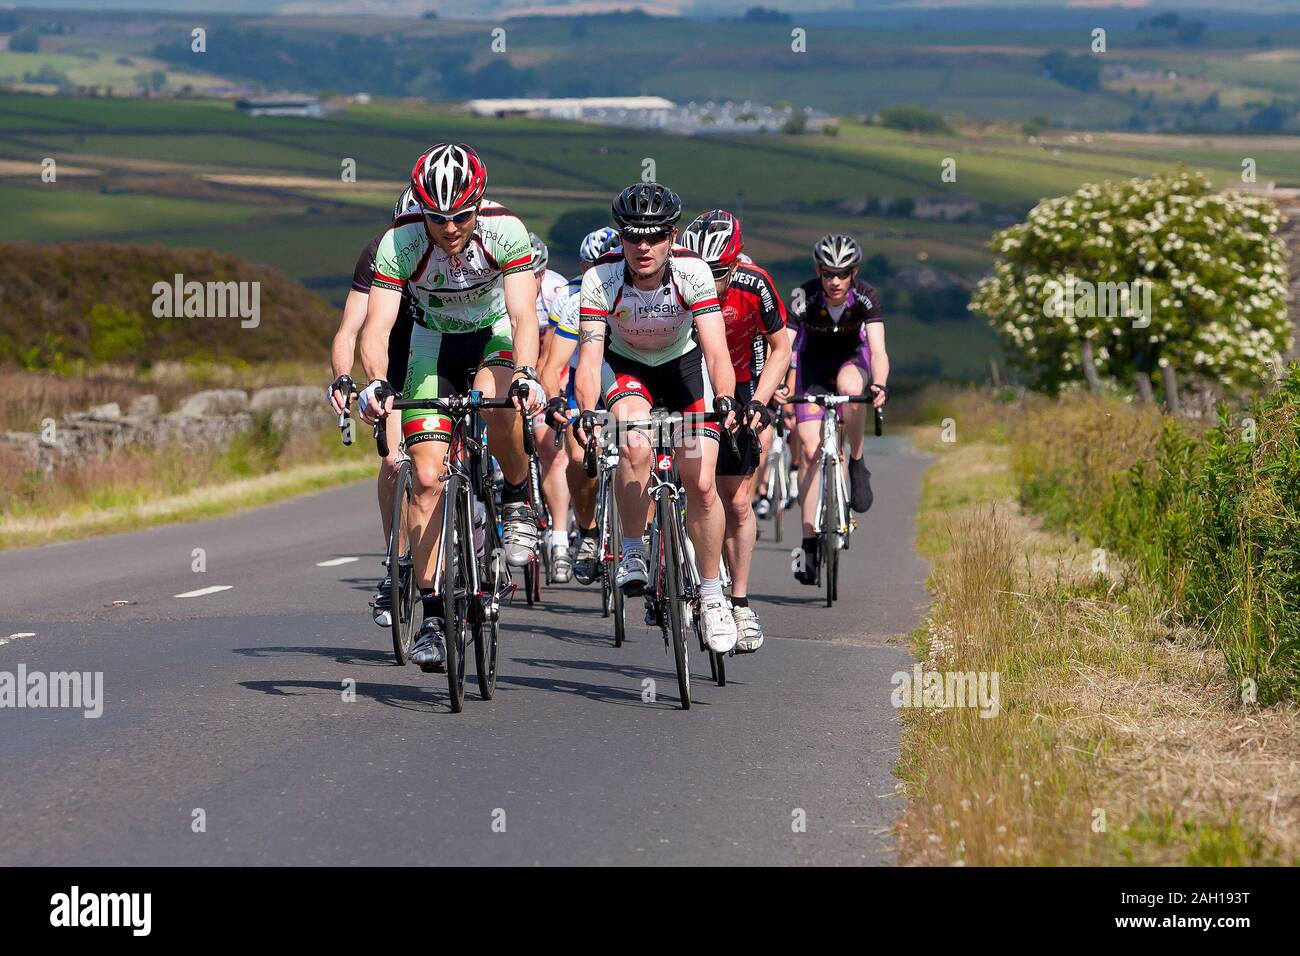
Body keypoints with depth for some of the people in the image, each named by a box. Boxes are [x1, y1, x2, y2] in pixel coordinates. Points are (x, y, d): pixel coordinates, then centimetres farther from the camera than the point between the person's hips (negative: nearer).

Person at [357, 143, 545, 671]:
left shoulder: (505, 230, -28)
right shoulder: (400, 242, -27)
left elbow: (523, 314, -35)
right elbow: (377, 325, -32)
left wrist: (526, 375, -52)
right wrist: (376, 383, -50)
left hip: (496, 335, -1)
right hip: (434, 342, 1)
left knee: (497, 407, -36)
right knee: (426, 478, -10)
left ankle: (518, 501, -6)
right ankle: (432, 615, -4)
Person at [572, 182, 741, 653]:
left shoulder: (693, 273, -29)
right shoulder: (601, 278, -28)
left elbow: (716, 350, -36)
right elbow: (589, 355, -34)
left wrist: (725, 400, -54)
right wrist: (586, 411, -52)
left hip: (684, 364, 1)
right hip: (625, 366, -1)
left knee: (701, 483, -10)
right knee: (635, 445, -32)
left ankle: (712, 595, 8)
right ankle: (632, 555, -13)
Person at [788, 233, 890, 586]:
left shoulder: (866, 298, -26)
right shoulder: (803, 298, -27)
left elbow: (878, 349, -35)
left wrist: (879, 385, -54)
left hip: (852, 359, 0)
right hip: (813, 364, 0)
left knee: (850, 386, -38)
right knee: (810, 449, -11)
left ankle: (858, 466, -17)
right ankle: (809, 542, -4)